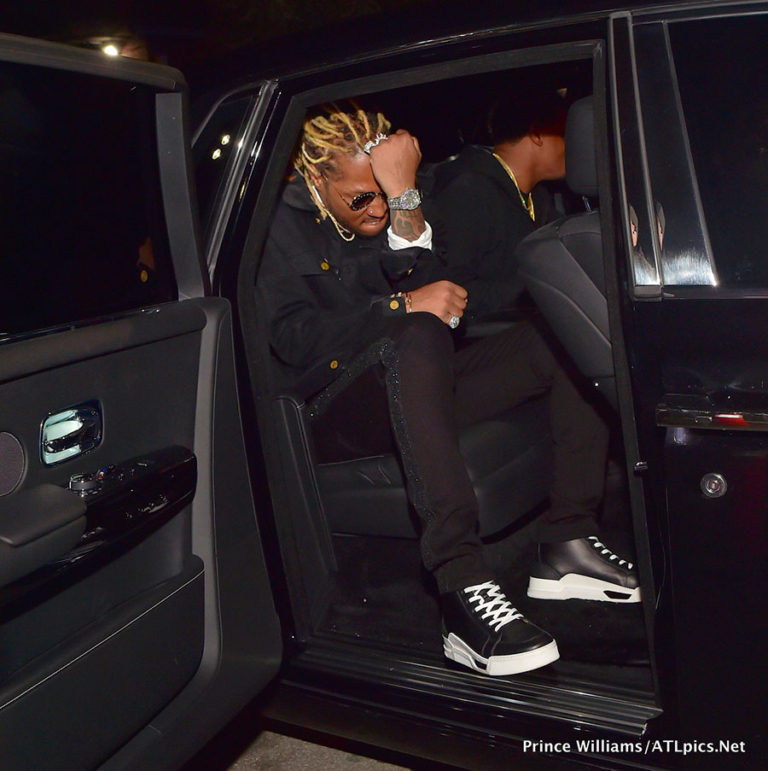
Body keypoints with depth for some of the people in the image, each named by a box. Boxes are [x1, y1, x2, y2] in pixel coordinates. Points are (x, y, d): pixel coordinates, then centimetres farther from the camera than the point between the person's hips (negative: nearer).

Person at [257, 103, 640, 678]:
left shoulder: (392, 211, 13)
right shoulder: (284, 225, -2)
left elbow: (435, 294, -5)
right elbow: (295, 339, -17)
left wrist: (405, 198, -15)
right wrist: (402, 306, -23)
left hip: (417, 390, 6)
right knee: (415, 337, -38)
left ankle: (569, 543, -14)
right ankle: (462, 585, -47)